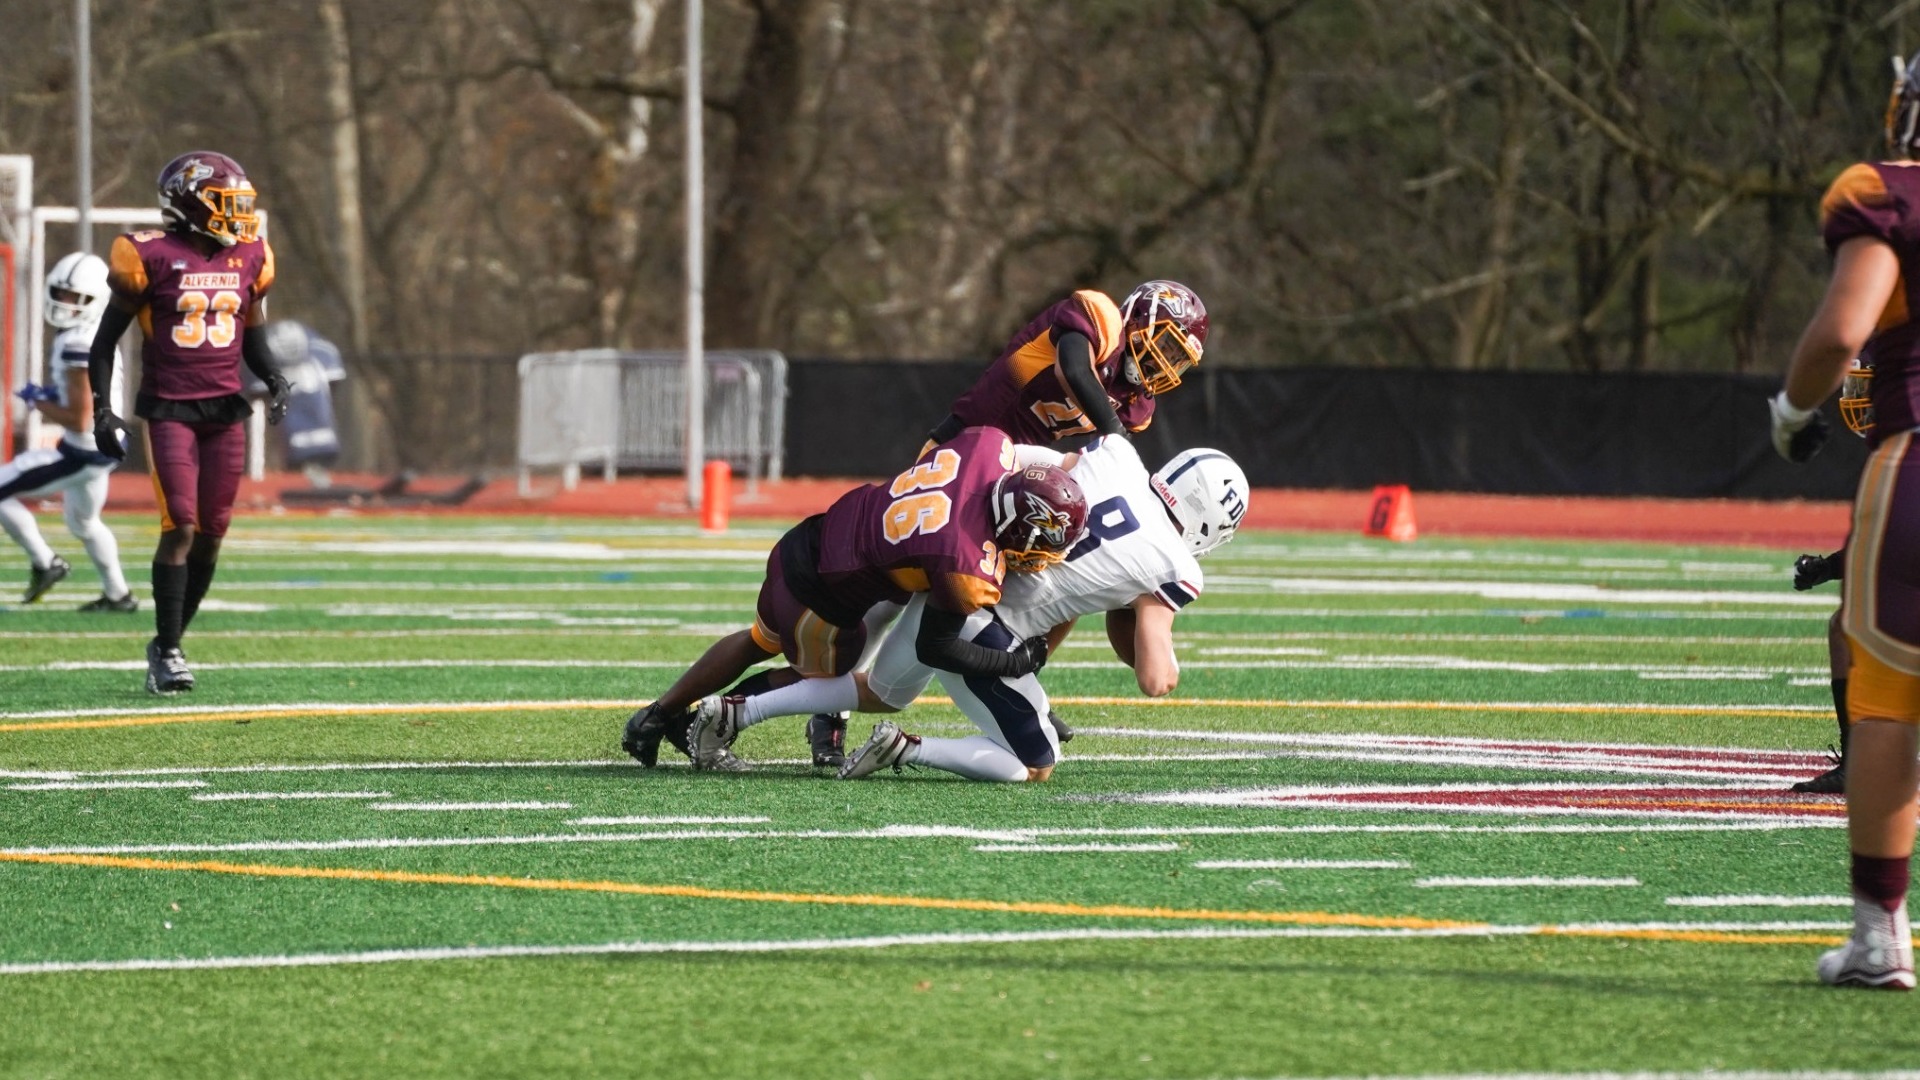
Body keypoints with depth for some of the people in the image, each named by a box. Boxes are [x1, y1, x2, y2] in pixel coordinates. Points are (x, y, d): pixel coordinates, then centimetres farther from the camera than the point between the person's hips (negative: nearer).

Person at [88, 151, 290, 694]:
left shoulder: (247, 258, 7)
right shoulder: (153, 258, -8)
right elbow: (106, 340, 0)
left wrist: (273, 379, 1)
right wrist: (102, 410, -8)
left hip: (225, 410, 5)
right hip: (169, 409, -5)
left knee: (211, 532, 4)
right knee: (180, 526, -12)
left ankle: (168, 643, 18)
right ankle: (168, 650, -5)